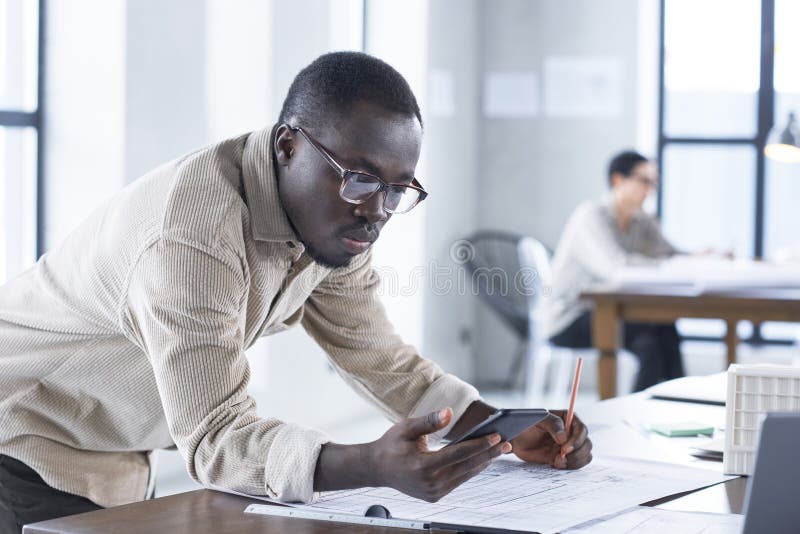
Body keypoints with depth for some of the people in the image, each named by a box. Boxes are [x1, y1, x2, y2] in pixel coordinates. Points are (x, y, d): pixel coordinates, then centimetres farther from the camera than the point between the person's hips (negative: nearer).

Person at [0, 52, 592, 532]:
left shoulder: (334, 216, -8)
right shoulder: (194, 235, -35)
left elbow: (380, 356, 0)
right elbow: (215, 436, -37)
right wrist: (374, 466, -53)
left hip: (113, 458, 8)